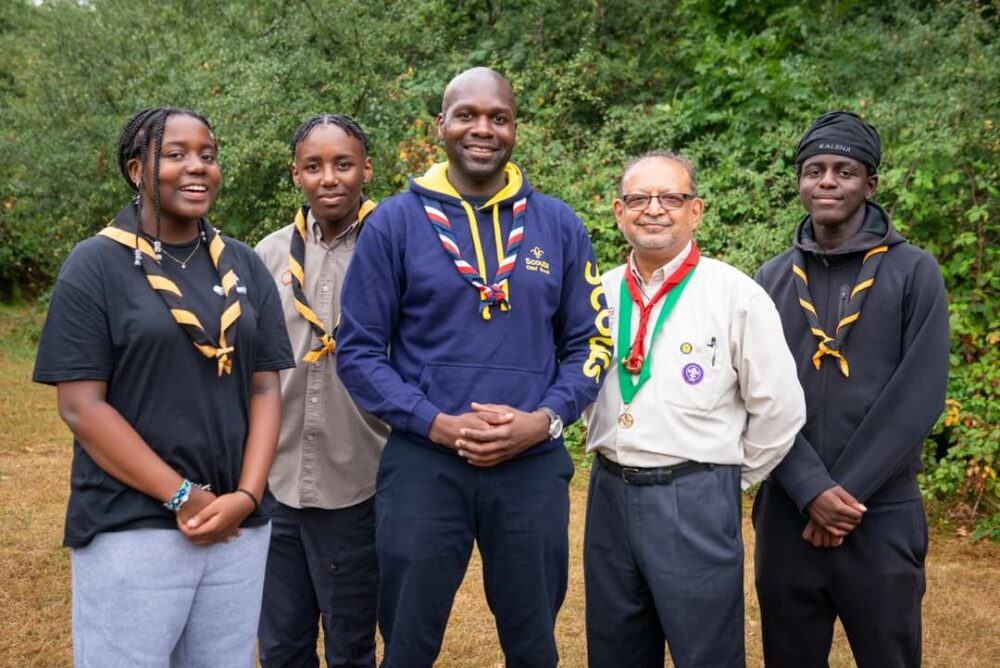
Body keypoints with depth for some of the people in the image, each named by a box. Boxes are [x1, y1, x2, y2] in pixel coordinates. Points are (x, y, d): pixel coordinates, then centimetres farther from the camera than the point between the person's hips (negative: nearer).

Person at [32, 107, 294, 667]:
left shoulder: (245, 267, 9)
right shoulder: (96, 265, -3)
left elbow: (265, 388, 6)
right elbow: (81, 405, -9)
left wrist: (247, 496, -9)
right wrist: (183, 497, -14)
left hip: (240, 525, 4)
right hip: (131, 526, -4)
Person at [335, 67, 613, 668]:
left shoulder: (560, 226, 5)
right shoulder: (394, 223, -1)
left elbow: (590, 343, 7)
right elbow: (359, 350, -2)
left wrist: (543, 420, -11)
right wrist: (437, 424, -14)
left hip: (534, 468, 2)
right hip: (422, 466, -1)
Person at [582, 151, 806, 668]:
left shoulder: (736, 295, -8)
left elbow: (778, 410, -5)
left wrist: (728, 480, 3)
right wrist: (614, 469, 14)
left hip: (695, 503, -4)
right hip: (608, 494, 5)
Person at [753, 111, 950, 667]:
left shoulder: (915, 273, -1)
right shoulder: (773, 280, 7)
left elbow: (918, 396, -8)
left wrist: (846, 492, -13)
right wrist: (811, 489, -14)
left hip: (882, 516, -2)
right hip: (787, 512, 2)